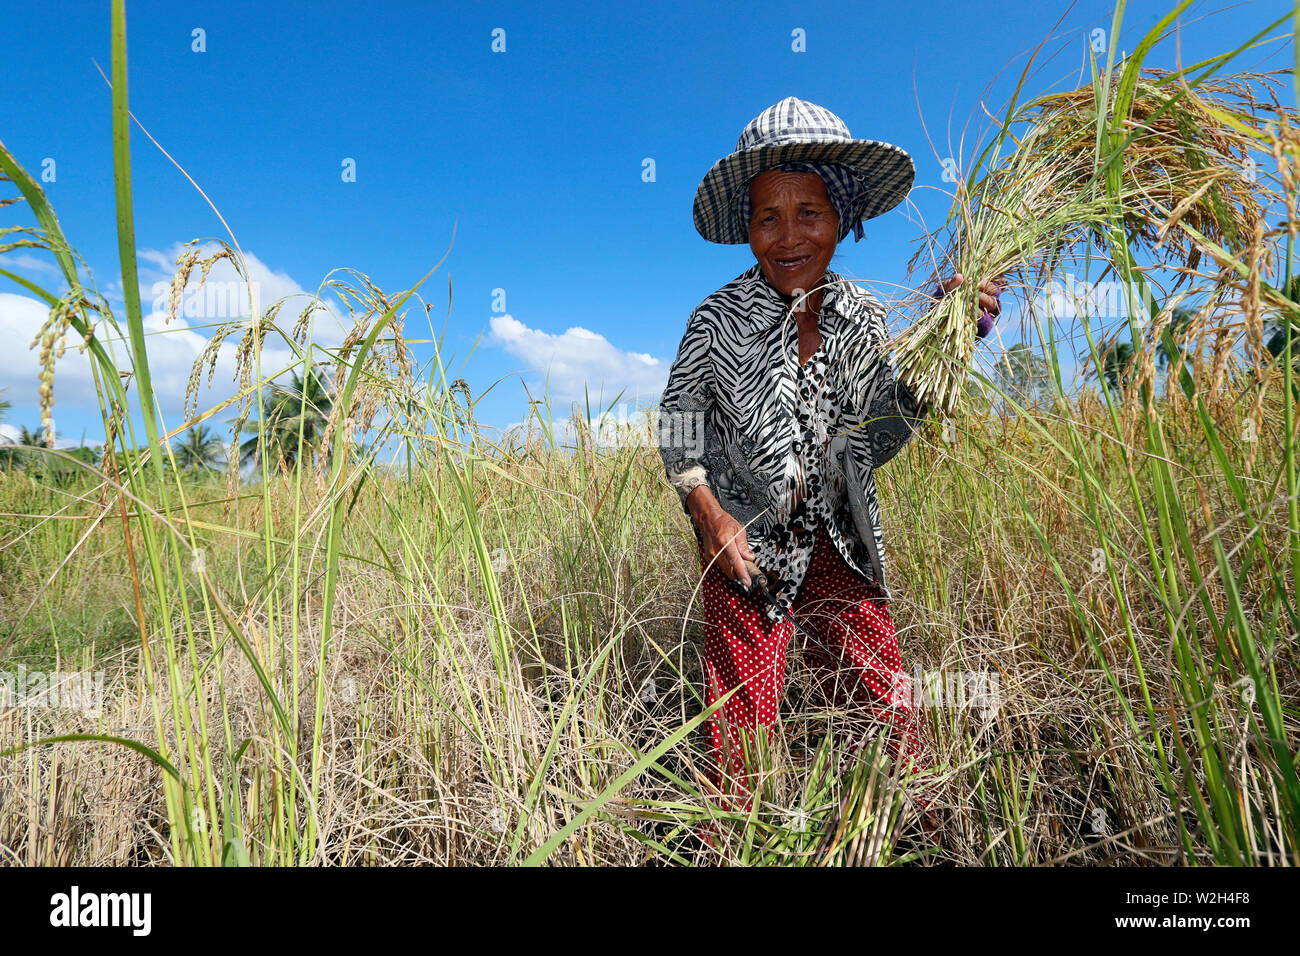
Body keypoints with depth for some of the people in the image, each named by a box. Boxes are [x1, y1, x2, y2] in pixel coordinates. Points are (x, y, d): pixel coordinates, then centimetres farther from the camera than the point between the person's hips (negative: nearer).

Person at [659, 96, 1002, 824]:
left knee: (885, 696, 7)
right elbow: (680, 415, -3)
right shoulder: (719, 319, -10)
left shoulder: (864, 317, -1)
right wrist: (710, 514, -13)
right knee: (744, 708, 5)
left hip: (837, 538, 3)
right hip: (745, 535, -2)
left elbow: (877, 439, -1)